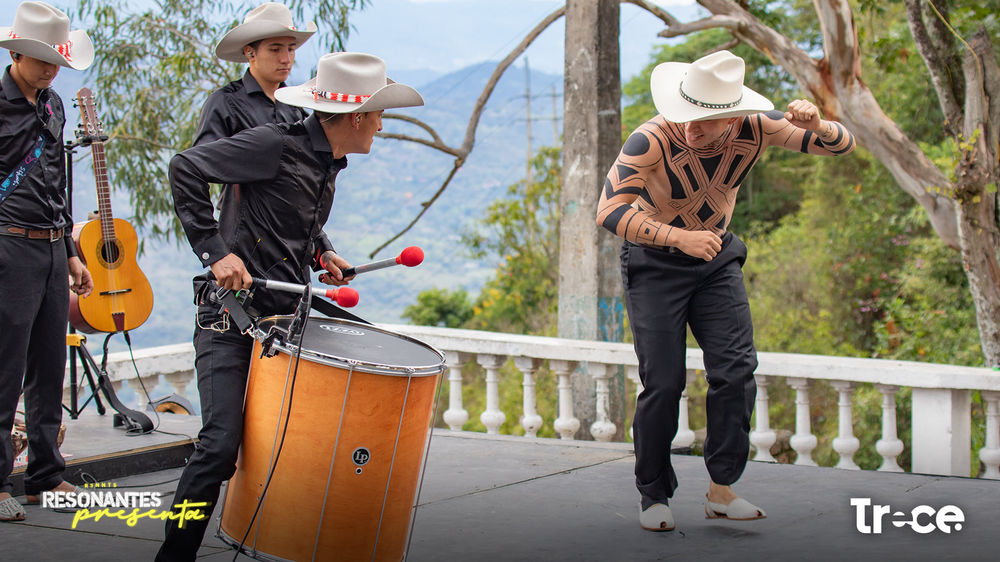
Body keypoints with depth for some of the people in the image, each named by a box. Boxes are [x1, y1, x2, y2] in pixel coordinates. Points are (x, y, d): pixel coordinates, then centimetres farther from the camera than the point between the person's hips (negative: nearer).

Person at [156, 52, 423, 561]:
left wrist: (322, 255, 12)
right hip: (232, 313, -8)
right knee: (221, 444, -15)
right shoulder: (277, 145, -13)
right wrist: (215, 250, -19)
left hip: (286, 317, 8)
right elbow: (186, 167, -14)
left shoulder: (328, 164, 12)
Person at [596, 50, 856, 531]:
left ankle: (721, 491, 1)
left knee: (736, 372, -9)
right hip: (654, 262, -3)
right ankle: (653, 497, 10)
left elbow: (841, 144, -11)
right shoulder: (652, 140, -30)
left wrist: (814, 126, -35)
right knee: (663, 383, -6)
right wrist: (680, 238, -43)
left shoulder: (754, 128, -18)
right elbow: (609, 210, -34)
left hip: (716, 258, 4)